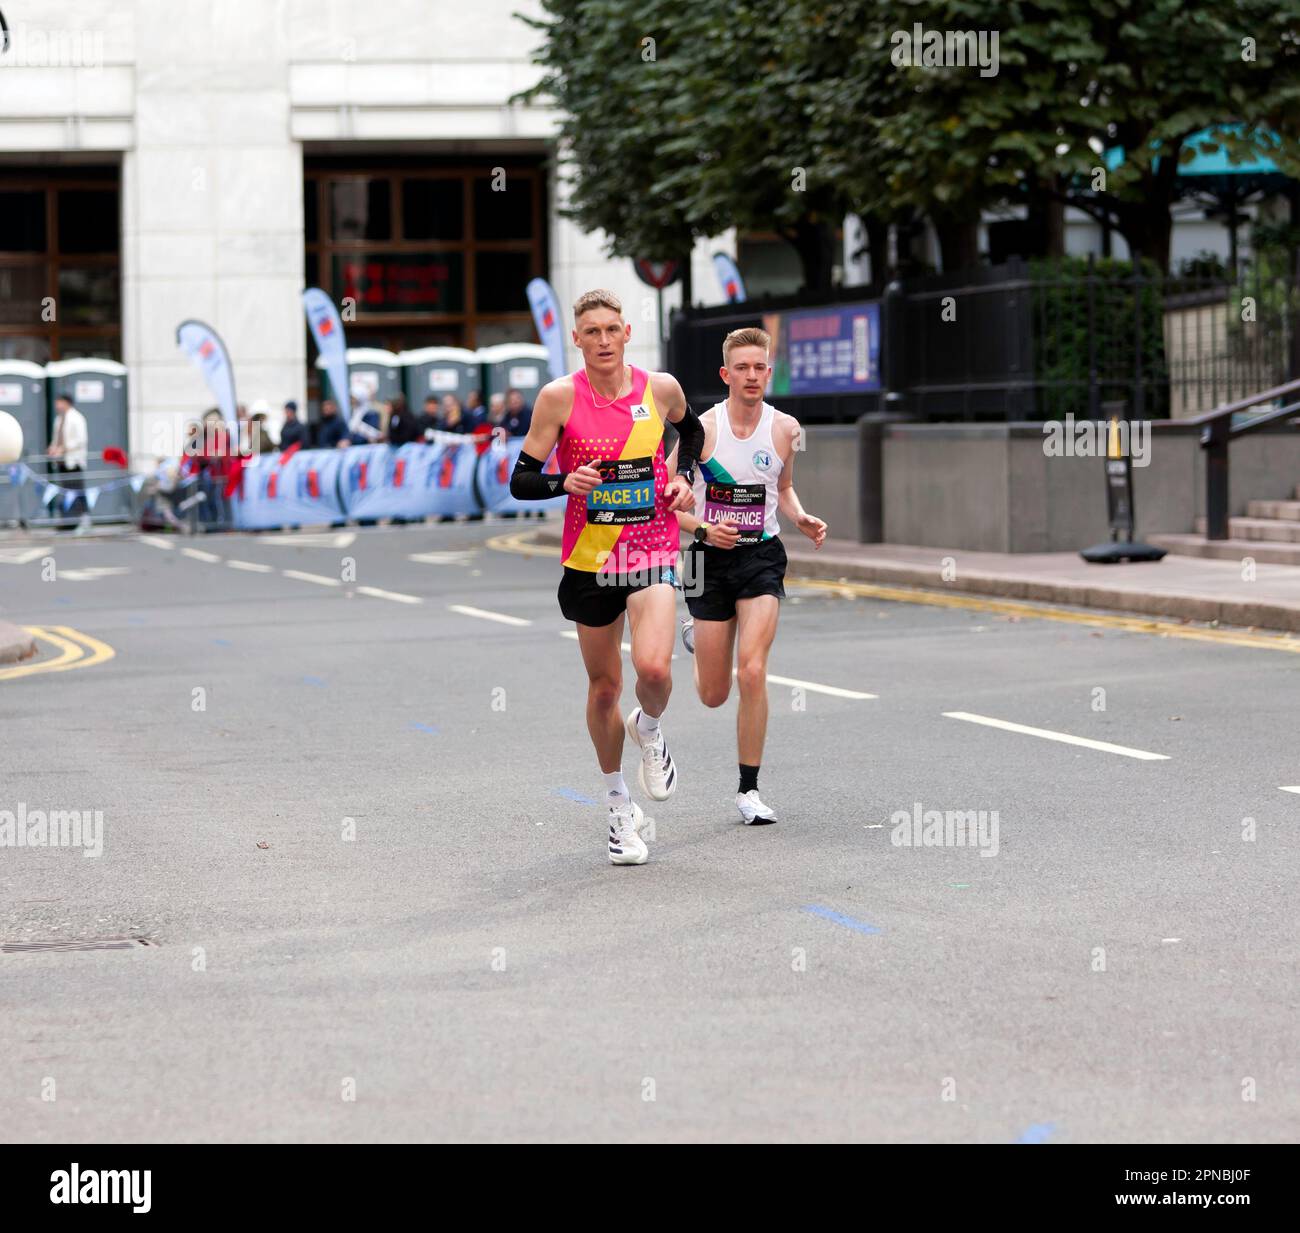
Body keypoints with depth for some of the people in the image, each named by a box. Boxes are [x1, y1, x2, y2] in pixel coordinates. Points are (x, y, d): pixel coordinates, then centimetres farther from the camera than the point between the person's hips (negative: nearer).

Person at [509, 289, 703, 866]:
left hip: (653, 550, 0)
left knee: (653, 667, -23)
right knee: (604, 685, 10)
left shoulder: (661, 388, -2)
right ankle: (620, 807, 29)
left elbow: (691, 431, 22)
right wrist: (565, 482, -25)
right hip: (589, 558, 0)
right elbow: (520, 480, -6)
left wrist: (683, 477, 4)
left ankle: (649, 731, 14)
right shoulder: (560, 397, -8)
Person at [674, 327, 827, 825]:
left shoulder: (785, 428, 0)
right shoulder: (701, 429, -10)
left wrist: (802, 519, -1)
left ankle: (749, 789, -3)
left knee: (752, 672, -17)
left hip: (762, 557, 1)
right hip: (712, 559, -1)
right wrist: (702, 528, -20)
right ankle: (696, 636, 46)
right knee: (714, 696, 7)